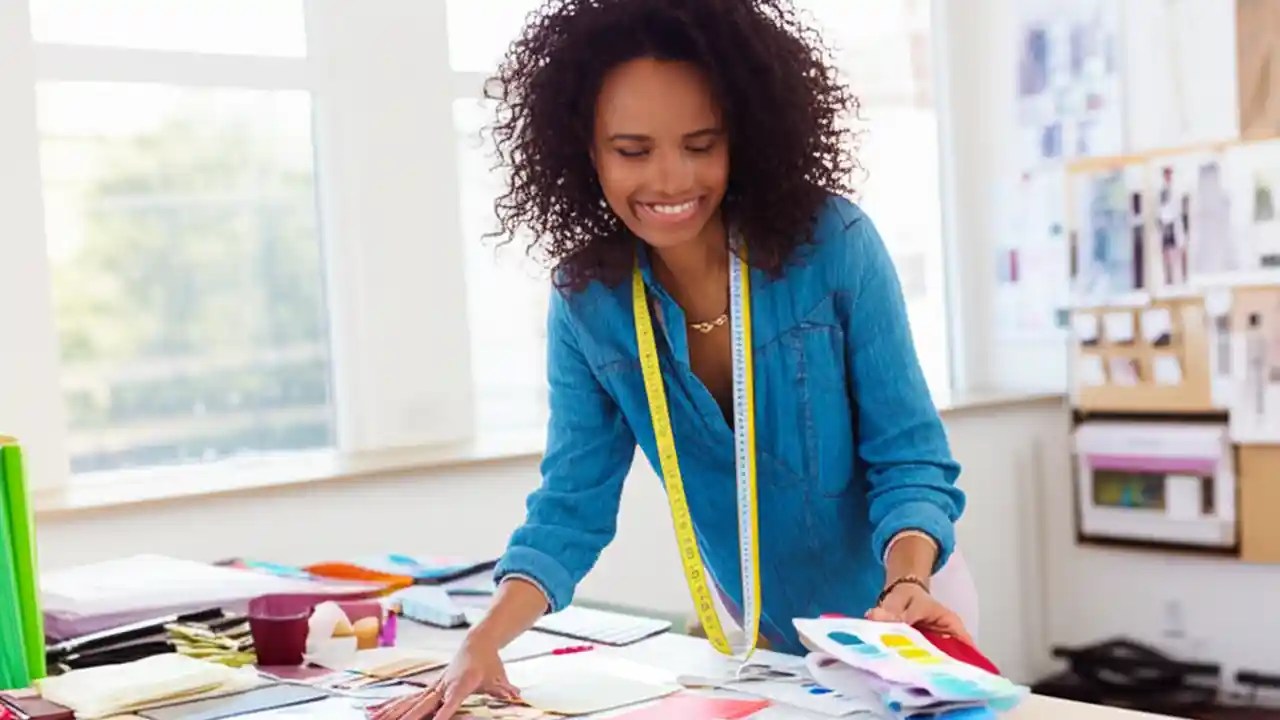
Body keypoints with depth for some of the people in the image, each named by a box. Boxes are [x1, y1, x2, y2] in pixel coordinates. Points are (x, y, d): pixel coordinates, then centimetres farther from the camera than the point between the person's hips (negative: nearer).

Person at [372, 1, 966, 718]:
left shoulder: (834, 244, -22)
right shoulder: (586, 300, -13)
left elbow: (909, 457, -17)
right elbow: (572, 505, -11)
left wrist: (908, 588, -36)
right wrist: (485, 641, -26)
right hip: (751, 634, 3)